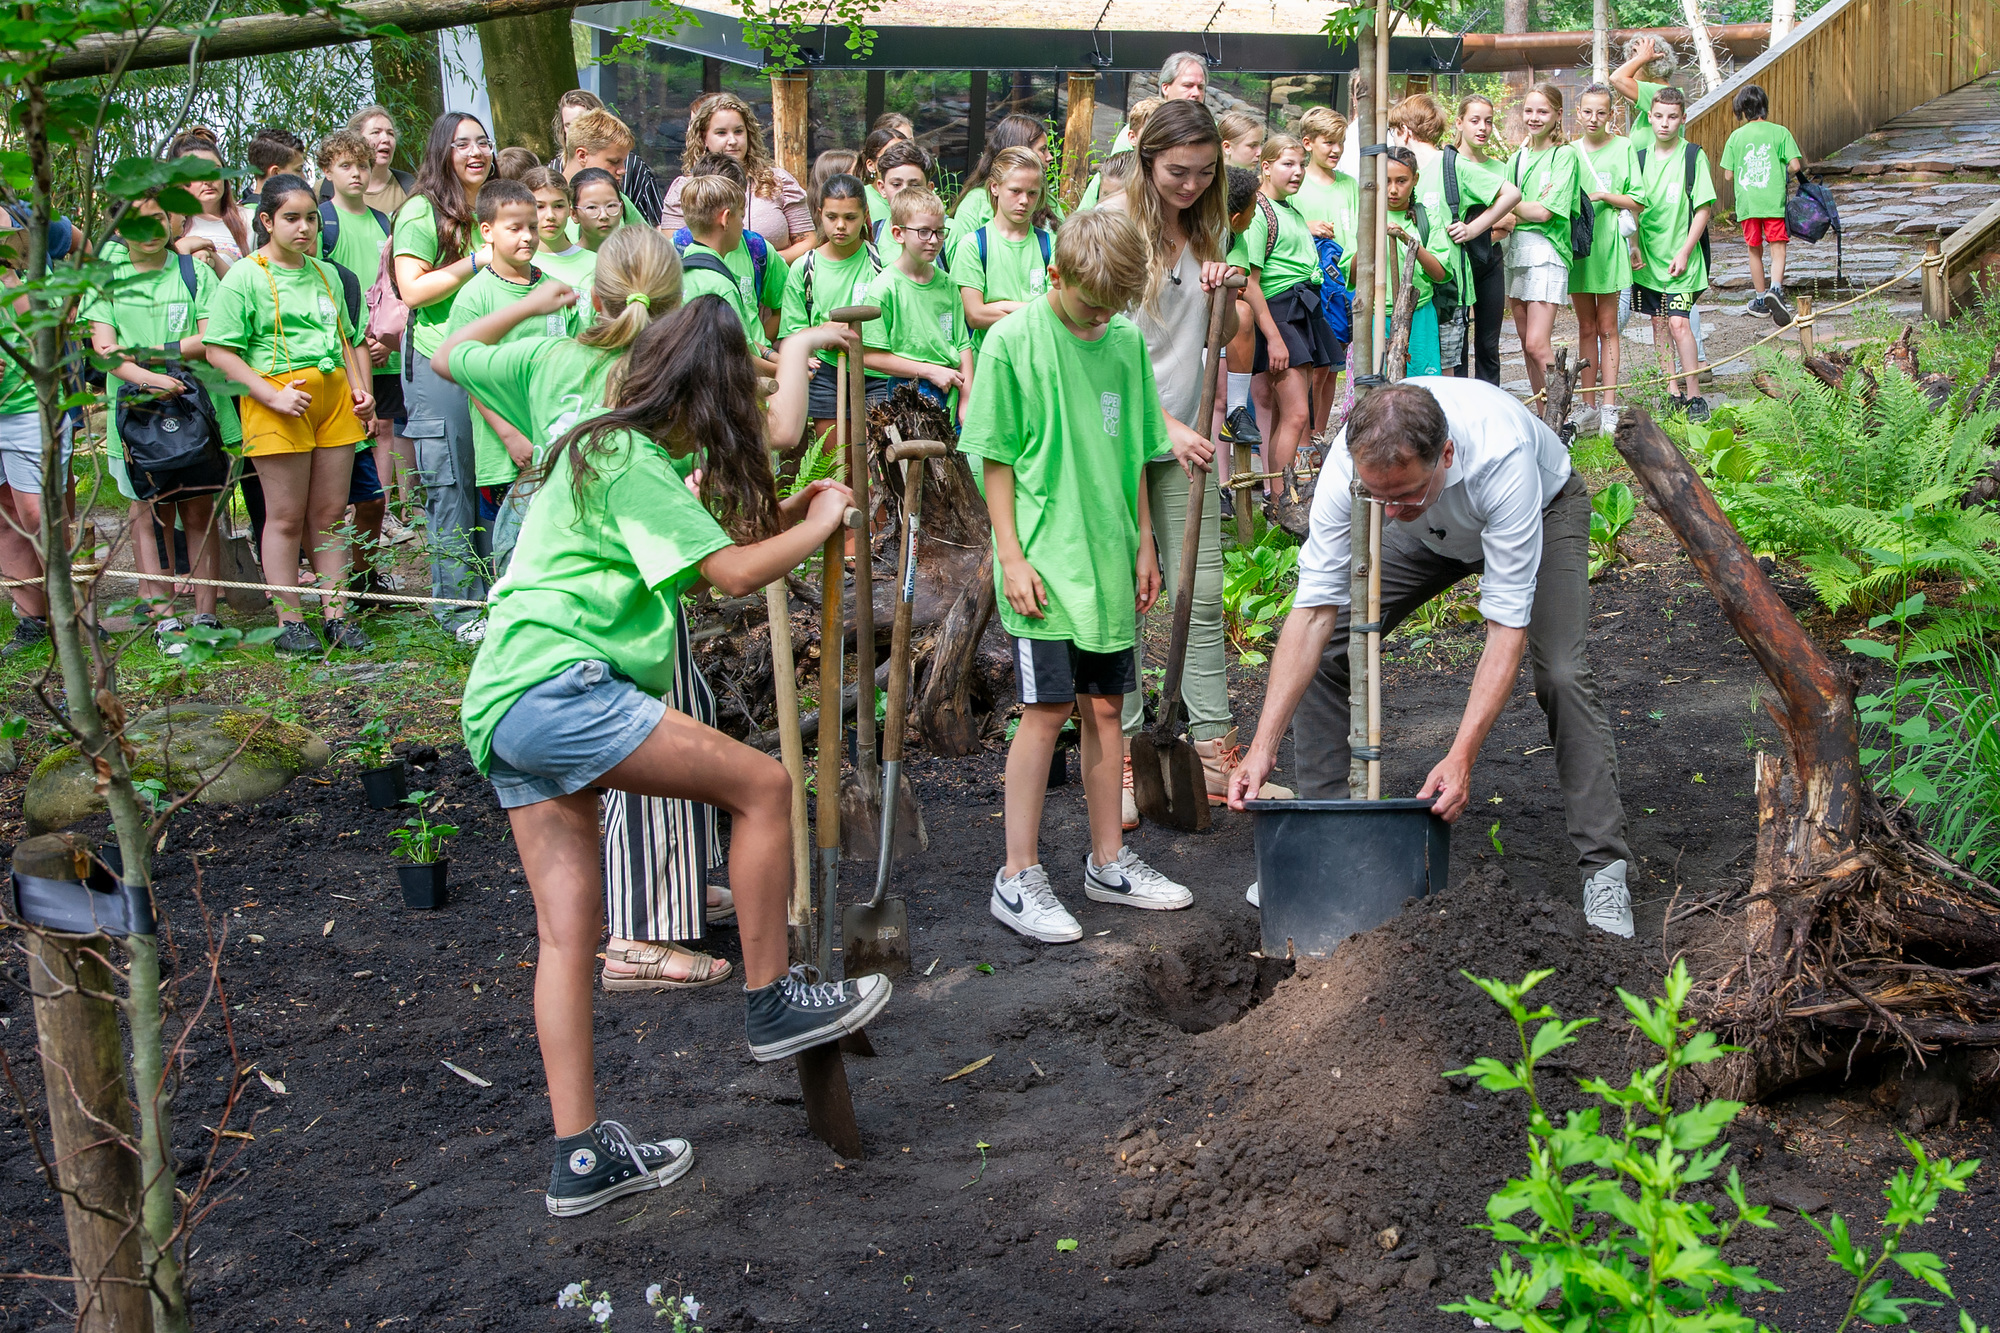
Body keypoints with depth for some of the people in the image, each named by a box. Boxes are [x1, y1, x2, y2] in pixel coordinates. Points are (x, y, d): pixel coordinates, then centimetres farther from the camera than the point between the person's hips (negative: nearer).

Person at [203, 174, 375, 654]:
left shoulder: (326, 273, 15)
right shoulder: (246, 277, -4)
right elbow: (219, 350, -8)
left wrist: (360, 386, 9)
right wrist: (273, 395, -16)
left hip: (333, 396, 5)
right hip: (279, 404, -5)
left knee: (331, 513, 8)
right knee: (286, 517, 0)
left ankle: (337, 615, 14)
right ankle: (288, 623, 7)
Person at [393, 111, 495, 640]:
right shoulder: (422, 211, -4)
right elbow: (413, 289, -13)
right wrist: (478, 262, -14)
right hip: (440, 366, -6)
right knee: (451, 489, -3)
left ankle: (496, 595, 15)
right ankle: (459, 608, 4)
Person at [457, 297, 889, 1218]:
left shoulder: (600, 449, 22)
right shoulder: (631, 460, -8)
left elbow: (704, 538, 25)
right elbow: (733, 573, -12)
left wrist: (793, 511, 16)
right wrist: (819, 524, 4)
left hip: (503, 711, 10)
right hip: (556, 689, -10)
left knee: (568, 930, 7)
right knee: (763, 786, -5)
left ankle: (581, 1158, 8)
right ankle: (771, 1002, 5)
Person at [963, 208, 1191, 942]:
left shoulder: (1127, 341, 7)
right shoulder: (1012, 342, -8)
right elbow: (995, 458, -7)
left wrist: (1143, 544, 13)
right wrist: (1011, 555, -11)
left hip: (1108, 558, 5)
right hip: (1045, 563, -5)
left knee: (1104, 706, 12)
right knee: (1048, 709, -5)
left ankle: (1108, 860, 23)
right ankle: (1018, 878, 5)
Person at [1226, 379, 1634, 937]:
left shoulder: (1503, 456, -45)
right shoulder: (1350, 463, -35)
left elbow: (1508, 625, -42)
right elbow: (1313, 609, -31)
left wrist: (1462, 755, -49)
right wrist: (1263, 744, -36)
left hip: (1547, 509, -3)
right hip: (1432, 533, 4)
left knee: (1561, 673, -24)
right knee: (1323, 648, -8)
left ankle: (1604, 868, -12)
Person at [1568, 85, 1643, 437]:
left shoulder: (1623, 148, 1)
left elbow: (1636, 201, -1)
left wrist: (1603, 195, -13)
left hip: (1608, 243, -3)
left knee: (1607, 326, 0)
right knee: (1586, 326, 8)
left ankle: (1609, 406, 1)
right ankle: (1588, 403, 13)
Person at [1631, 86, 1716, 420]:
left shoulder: (1694, 156, -5)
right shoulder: (1640, 157, 7)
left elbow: (1704, 208, -7)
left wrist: (1684, 252, -13)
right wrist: (1635, 248, 5)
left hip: (1681, 257, -5)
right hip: (1649, 255, 5)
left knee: (1678, 323, -13)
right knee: (1659, 323, 7)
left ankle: (1694, 396, -5)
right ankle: (1672, 393, 16)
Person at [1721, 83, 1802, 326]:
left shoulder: (1736, 136, 3)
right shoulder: (1779, 132, 0)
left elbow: (1728, 175, 3)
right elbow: (1795, 165, -5)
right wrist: (1784, 175, 16)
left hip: (1746, 203, 2)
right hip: (1774, 200, -2)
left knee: (1755, 251, 14)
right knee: (1778, 248, -1)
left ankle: (1760, 299, 23)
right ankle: (1776, 288, -26)